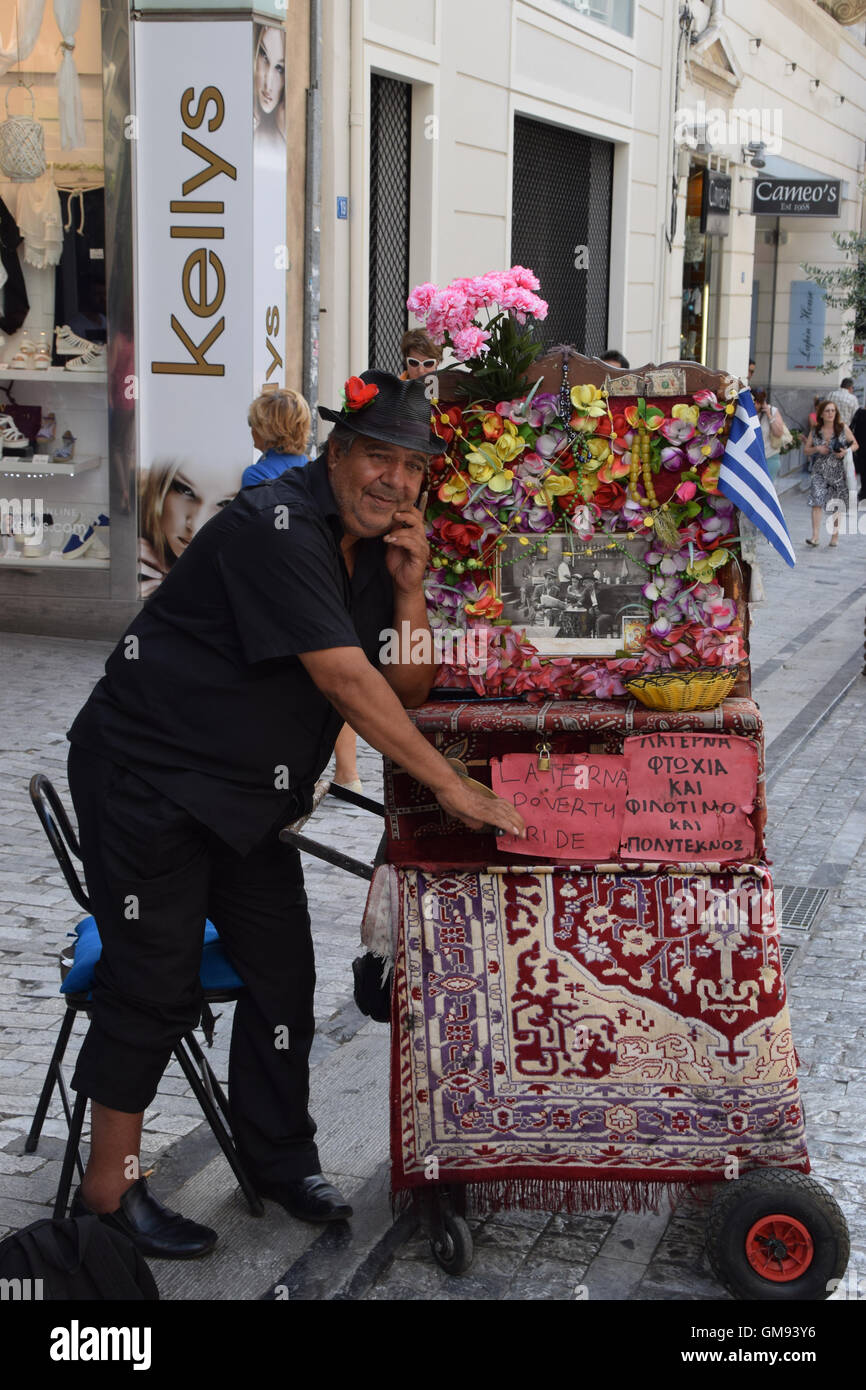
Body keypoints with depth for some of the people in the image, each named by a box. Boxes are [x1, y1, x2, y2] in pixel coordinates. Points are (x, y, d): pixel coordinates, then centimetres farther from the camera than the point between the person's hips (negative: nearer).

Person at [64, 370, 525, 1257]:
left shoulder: (378, 545, 6)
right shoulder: (276, 527, -22)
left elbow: (409, 688, 7)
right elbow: (347, 682, -27)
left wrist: (408, 588, -9)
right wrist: (452, 789, -24)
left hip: (247, 797, 9)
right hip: (147, 777, -9)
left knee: (282, 968, 9)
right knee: (155, 983, -4)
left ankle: (277, 1159, 25)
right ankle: (108, 1187, 11)